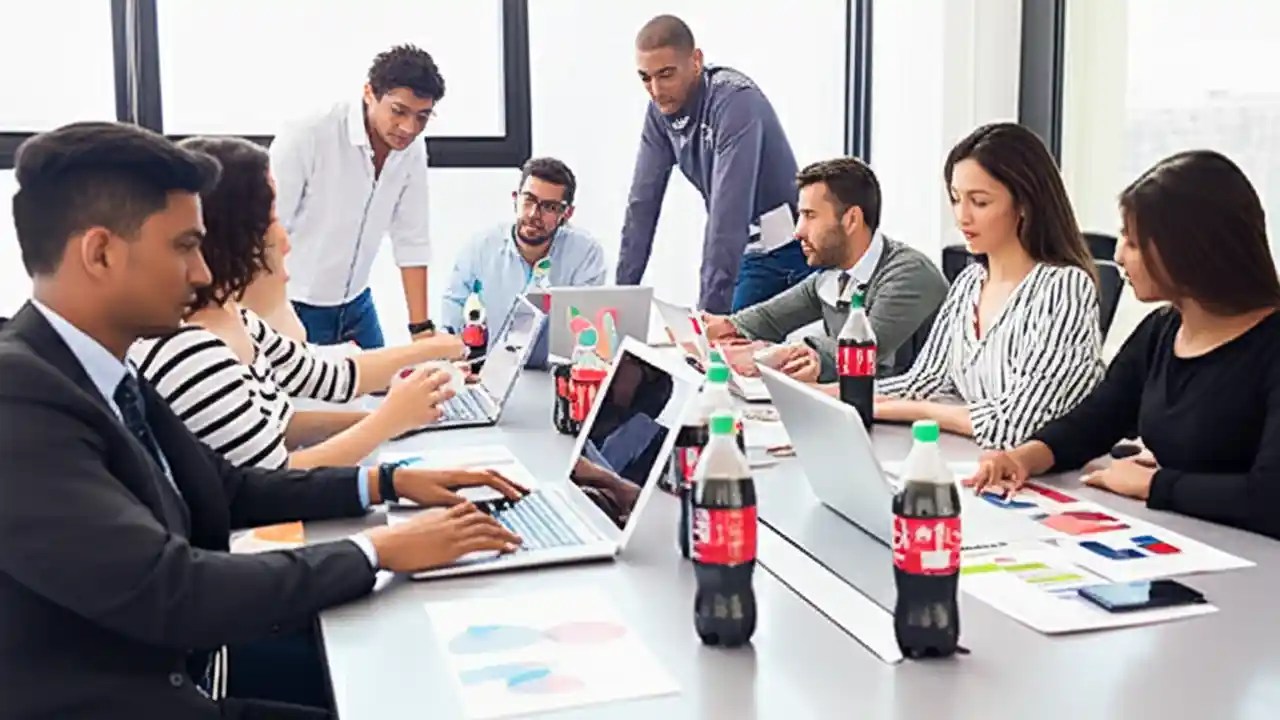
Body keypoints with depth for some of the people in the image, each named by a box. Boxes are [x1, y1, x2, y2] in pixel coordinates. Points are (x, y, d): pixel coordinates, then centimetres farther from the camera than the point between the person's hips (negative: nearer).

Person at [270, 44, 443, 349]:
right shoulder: (305, 138, -22)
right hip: (294, 308, -5)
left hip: (356, 305, 5)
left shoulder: (412, 149, -6)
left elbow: (411, 241, -1)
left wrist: (422, 330, -3)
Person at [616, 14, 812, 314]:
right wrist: (623, 289, -6)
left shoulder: (736, 101, -25)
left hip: (788, 253, -6)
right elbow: (643, 202, -2)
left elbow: (728, 212, -31)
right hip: (746, 252, 6)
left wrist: (710, 308, -34)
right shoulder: (661, 110, -4)